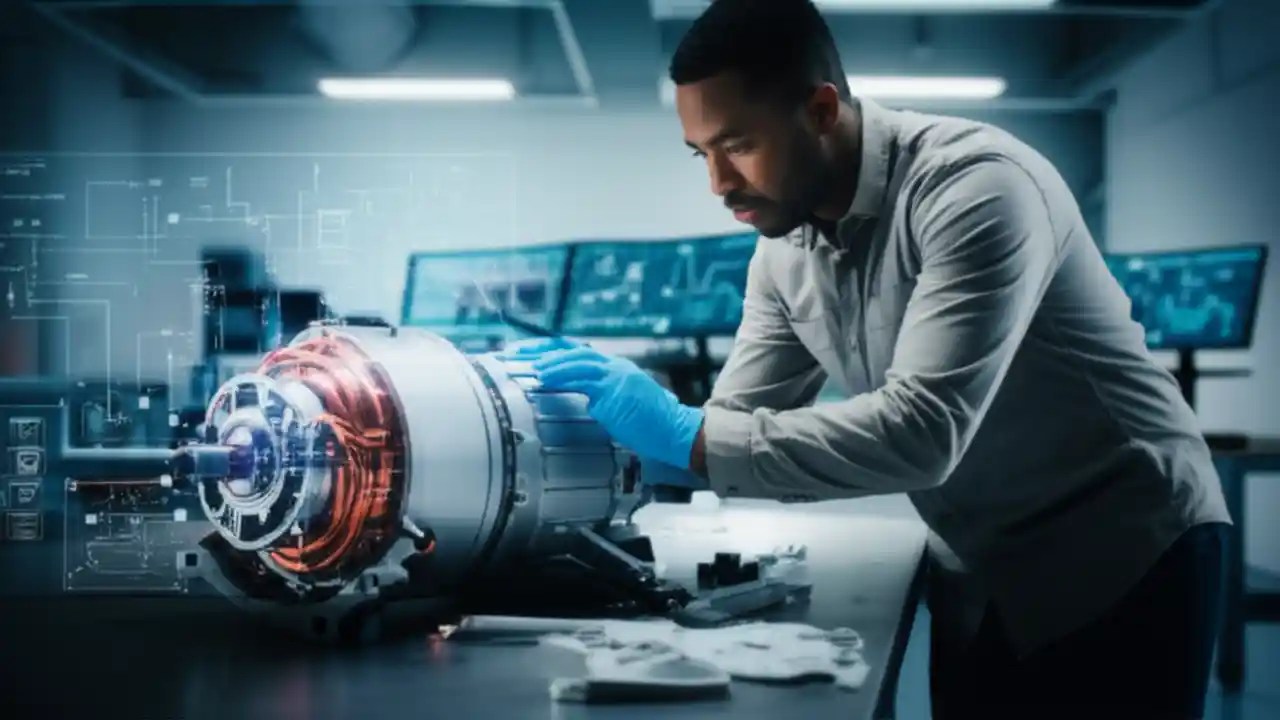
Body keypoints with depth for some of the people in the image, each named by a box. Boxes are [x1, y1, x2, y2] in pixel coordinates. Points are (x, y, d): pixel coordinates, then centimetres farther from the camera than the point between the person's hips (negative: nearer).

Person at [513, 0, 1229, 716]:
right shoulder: (783, 251, -3)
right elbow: (735, 428, 1)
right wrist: (625, 435, -18)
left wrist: (686, 438, -37)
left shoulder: (975, 185, -26)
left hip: (1122, 554, -6)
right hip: (980, 574, 6)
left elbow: (922, 432, -35)